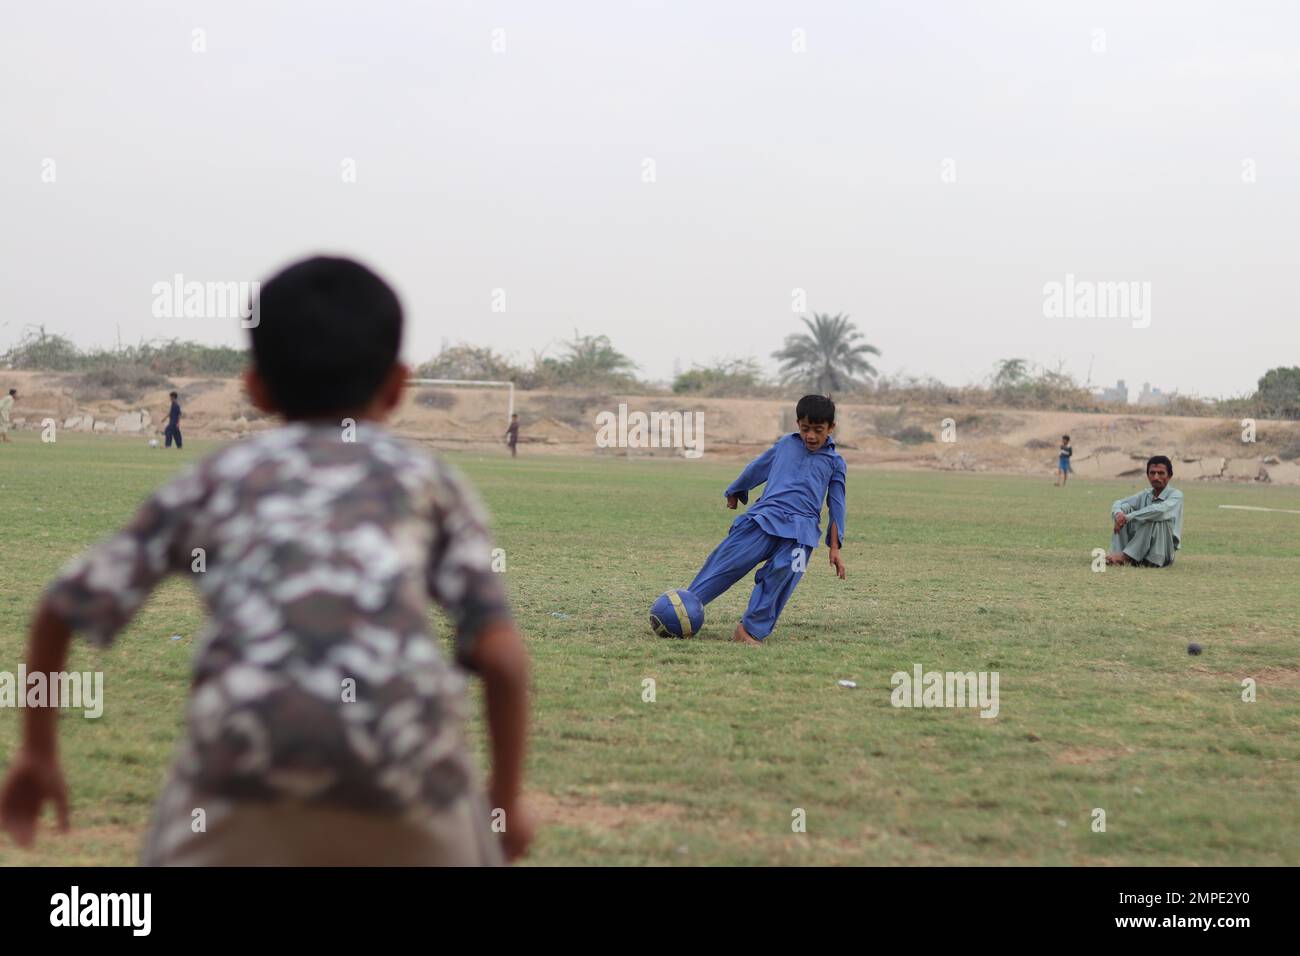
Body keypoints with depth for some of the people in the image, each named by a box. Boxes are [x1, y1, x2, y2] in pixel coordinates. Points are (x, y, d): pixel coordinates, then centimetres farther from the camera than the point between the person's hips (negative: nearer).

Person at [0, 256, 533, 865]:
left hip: (249, 736, 0)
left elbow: (65, 606, 21)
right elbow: (500, 652, 12)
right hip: (401, 742, 0)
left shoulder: (216, 476, 26)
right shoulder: (428, 476, 24)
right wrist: (507, 797, 22)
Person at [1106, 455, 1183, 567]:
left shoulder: (1176, 495, -9)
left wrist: (1127, 517, -30)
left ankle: (1125, 556, -31)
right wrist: (1118, 513, -25)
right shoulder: (1144, 495, 9)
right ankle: (1117, 555, -24)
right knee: (1124, 508, -8)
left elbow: (1160, 510, -29)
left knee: (1157, 520, -31)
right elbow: (1118, 503, 1)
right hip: (1140, 550, 5)